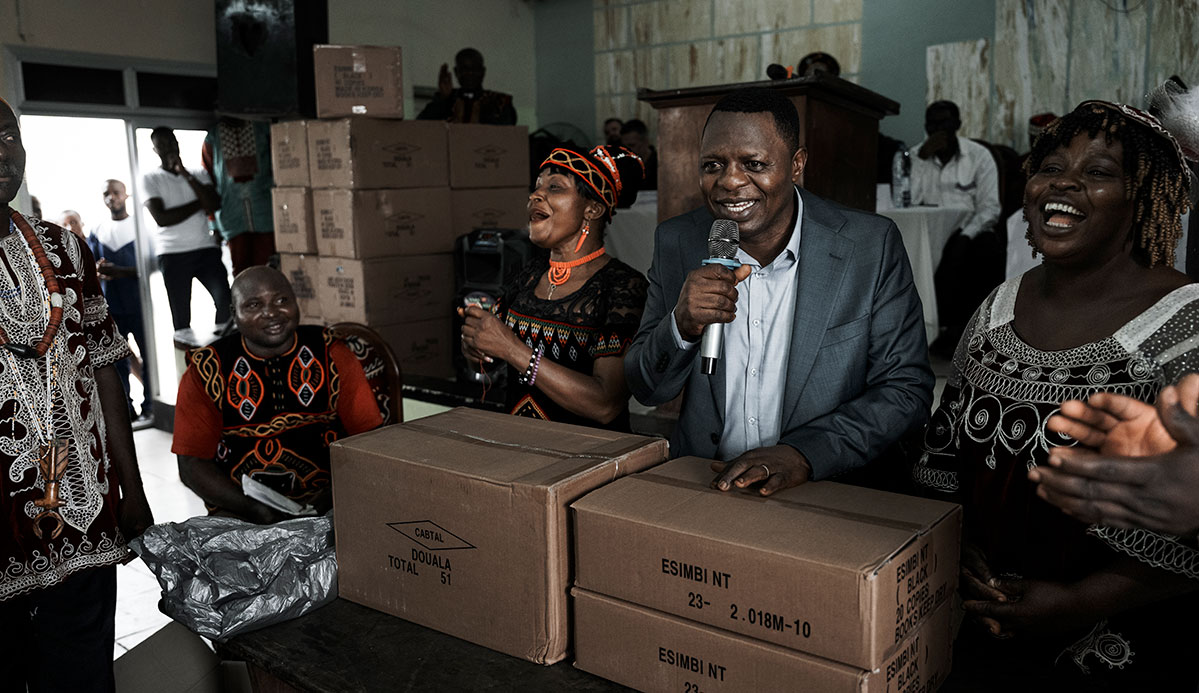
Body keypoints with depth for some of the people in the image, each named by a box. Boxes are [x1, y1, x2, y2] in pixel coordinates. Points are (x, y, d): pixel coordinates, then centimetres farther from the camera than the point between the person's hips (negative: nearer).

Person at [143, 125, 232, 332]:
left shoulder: (199, 174, 14)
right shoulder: (150, 179, 6)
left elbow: (214, 205, -4)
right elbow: (161, 218, -8)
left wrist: (185, 174, -8)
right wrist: (199, 203, -1)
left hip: (206, 249, 2)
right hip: (173, 255, -1)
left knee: (226, 300, -16)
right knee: (181, 315, 0)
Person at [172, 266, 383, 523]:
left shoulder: (330, 354, 4)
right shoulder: (206, 371, 2)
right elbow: (191, 463, 0)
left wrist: (332, 494, -16)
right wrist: (249, 507, -16)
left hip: (325, 506, 1)